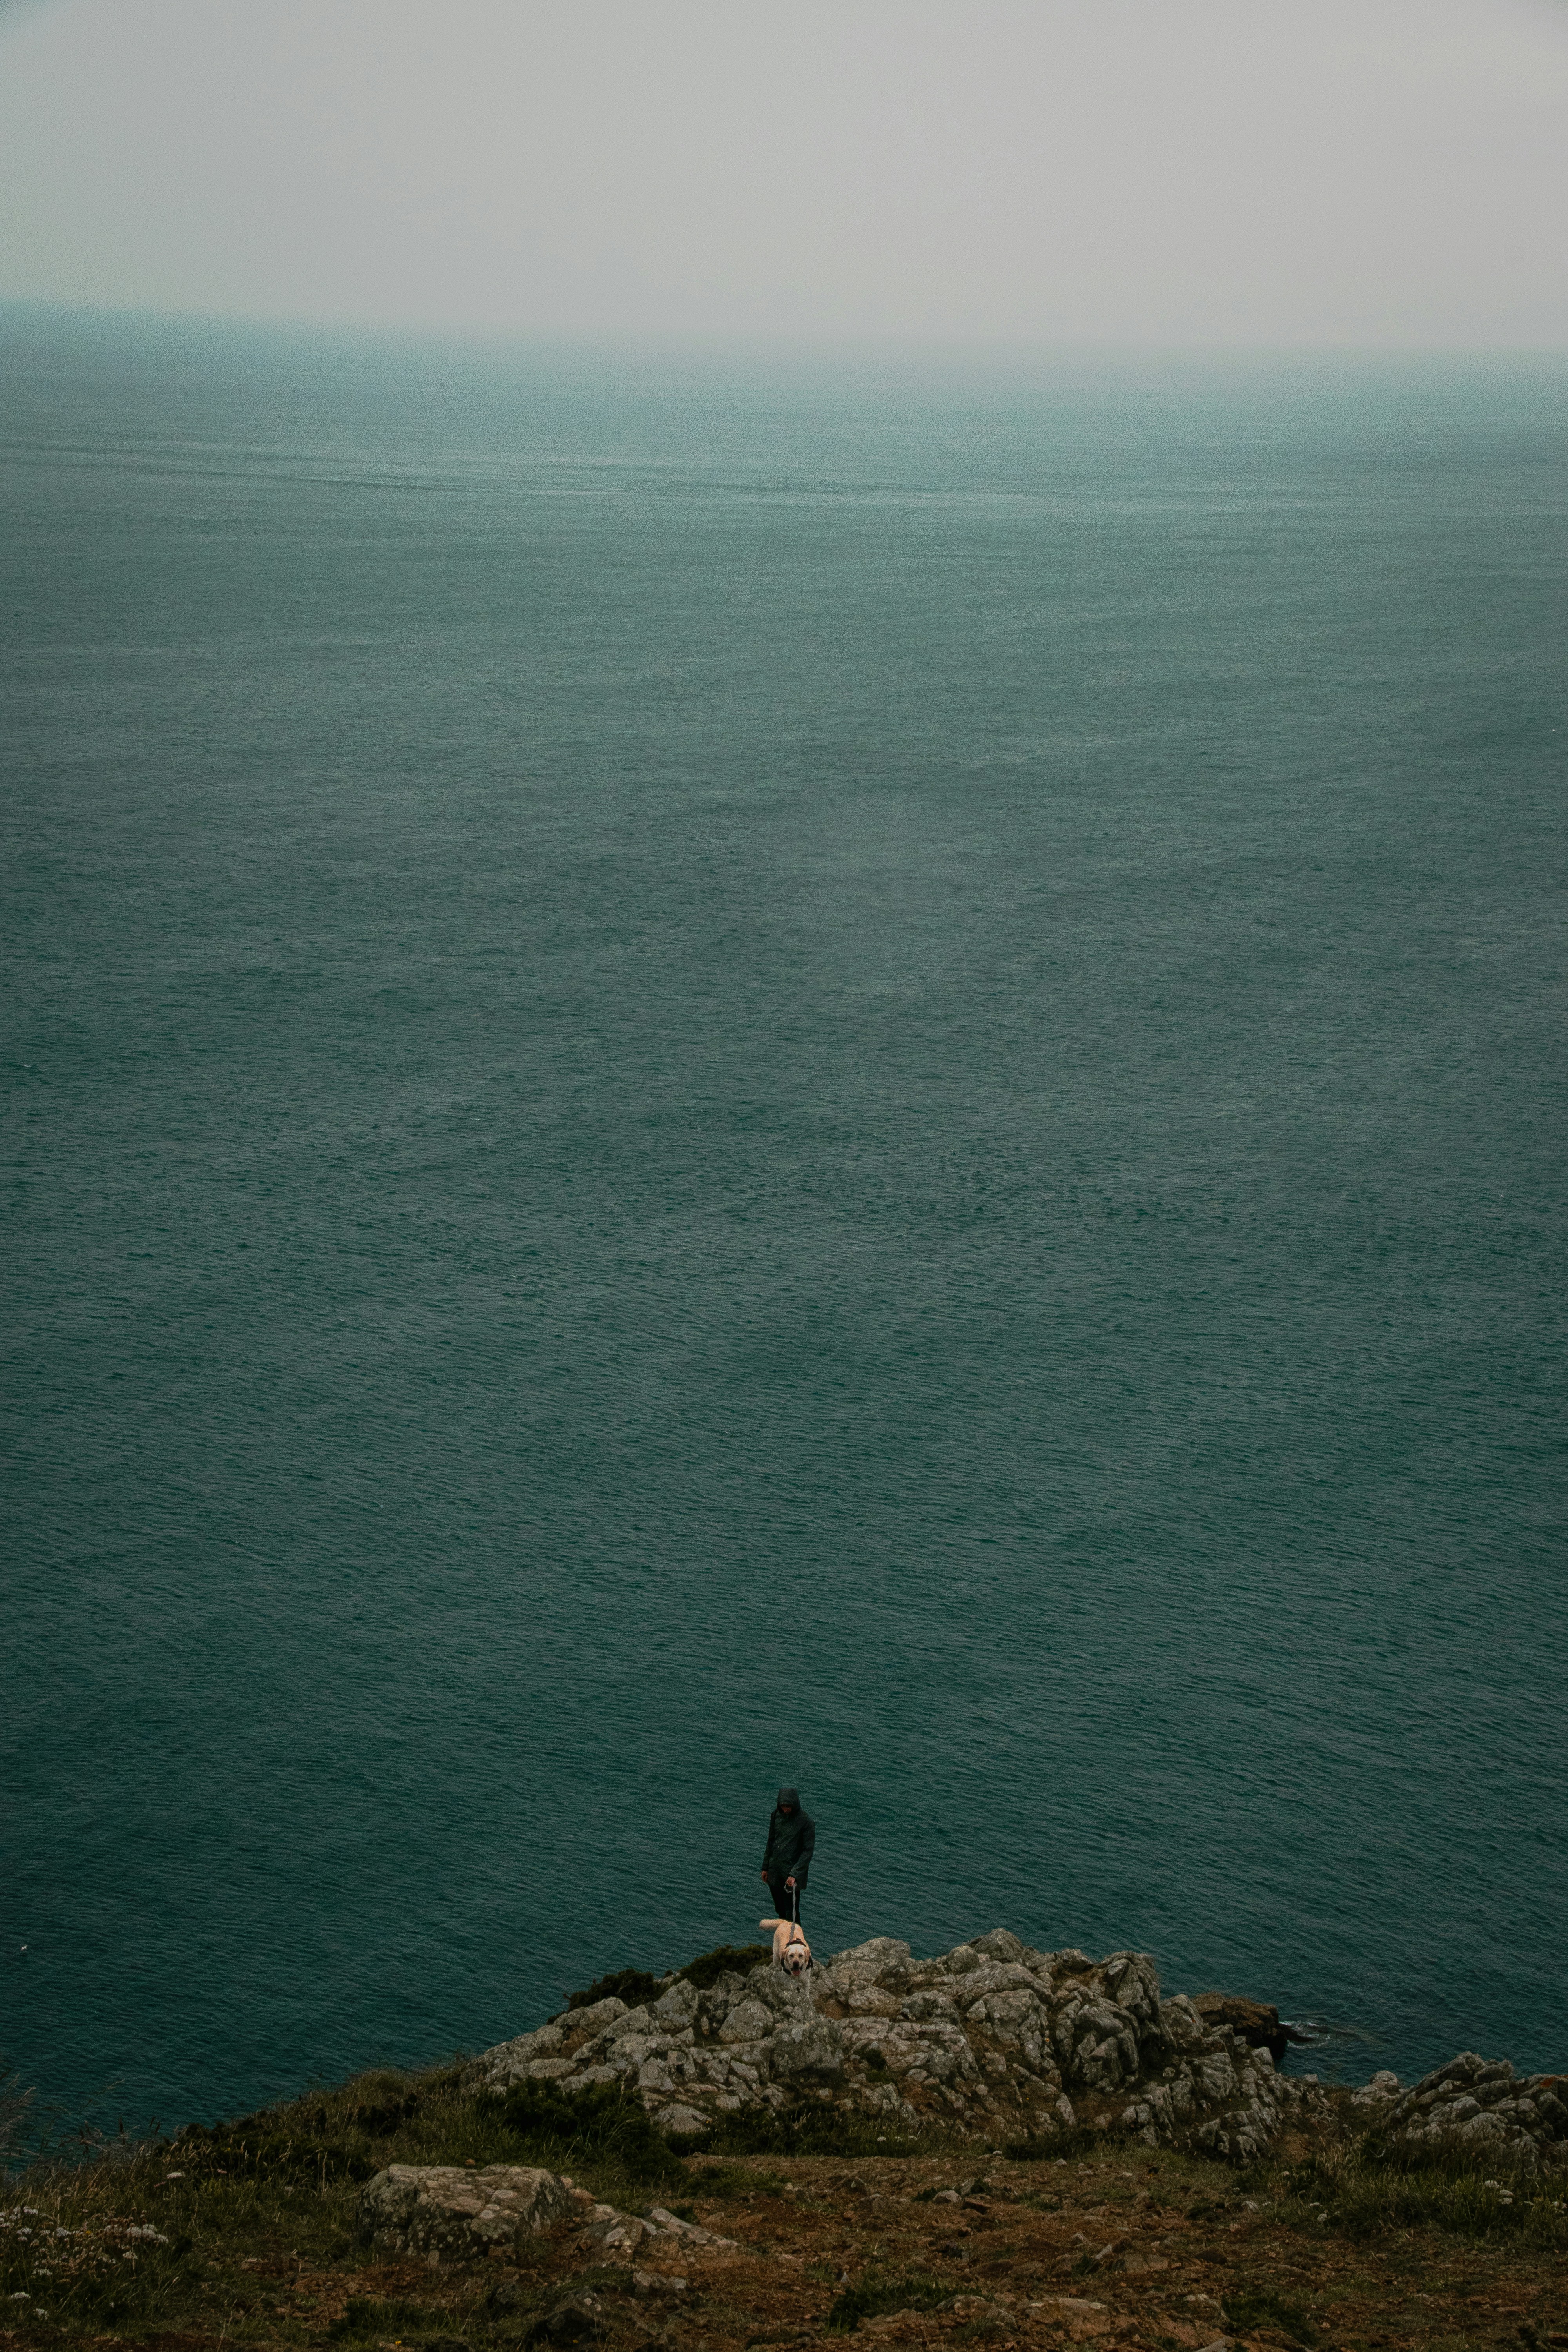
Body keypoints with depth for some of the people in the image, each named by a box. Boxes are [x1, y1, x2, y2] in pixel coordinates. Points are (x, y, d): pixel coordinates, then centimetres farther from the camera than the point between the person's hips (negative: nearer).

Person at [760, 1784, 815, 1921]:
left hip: (792, 1875, -5)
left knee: (791, 1914, -1)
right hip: (774, 1873, 5)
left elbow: (808, 1851, -14)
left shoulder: (806, 1821, -14)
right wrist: (765, 1867, 14)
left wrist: (795, 1874, -20)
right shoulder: (777, 1815, 3)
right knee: (780, 1910, 15)